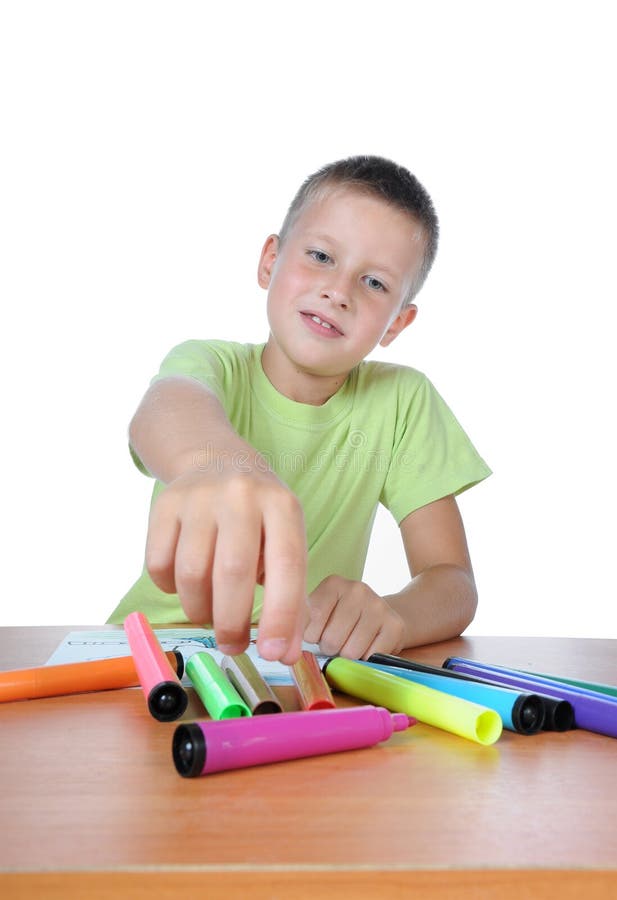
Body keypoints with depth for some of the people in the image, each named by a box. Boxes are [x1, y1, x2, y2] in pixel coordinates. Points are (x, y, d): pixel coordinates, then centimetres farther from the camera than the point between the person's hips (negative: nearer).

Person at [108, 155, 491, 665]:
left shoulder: (403, 402, -3)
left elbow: (454, 584, -7)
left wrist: (387, 616, -29)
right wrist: (218, 460, -55)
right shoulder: (214, 365, -7)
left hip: (305, 671, 1)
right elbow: (169, 400, -32)